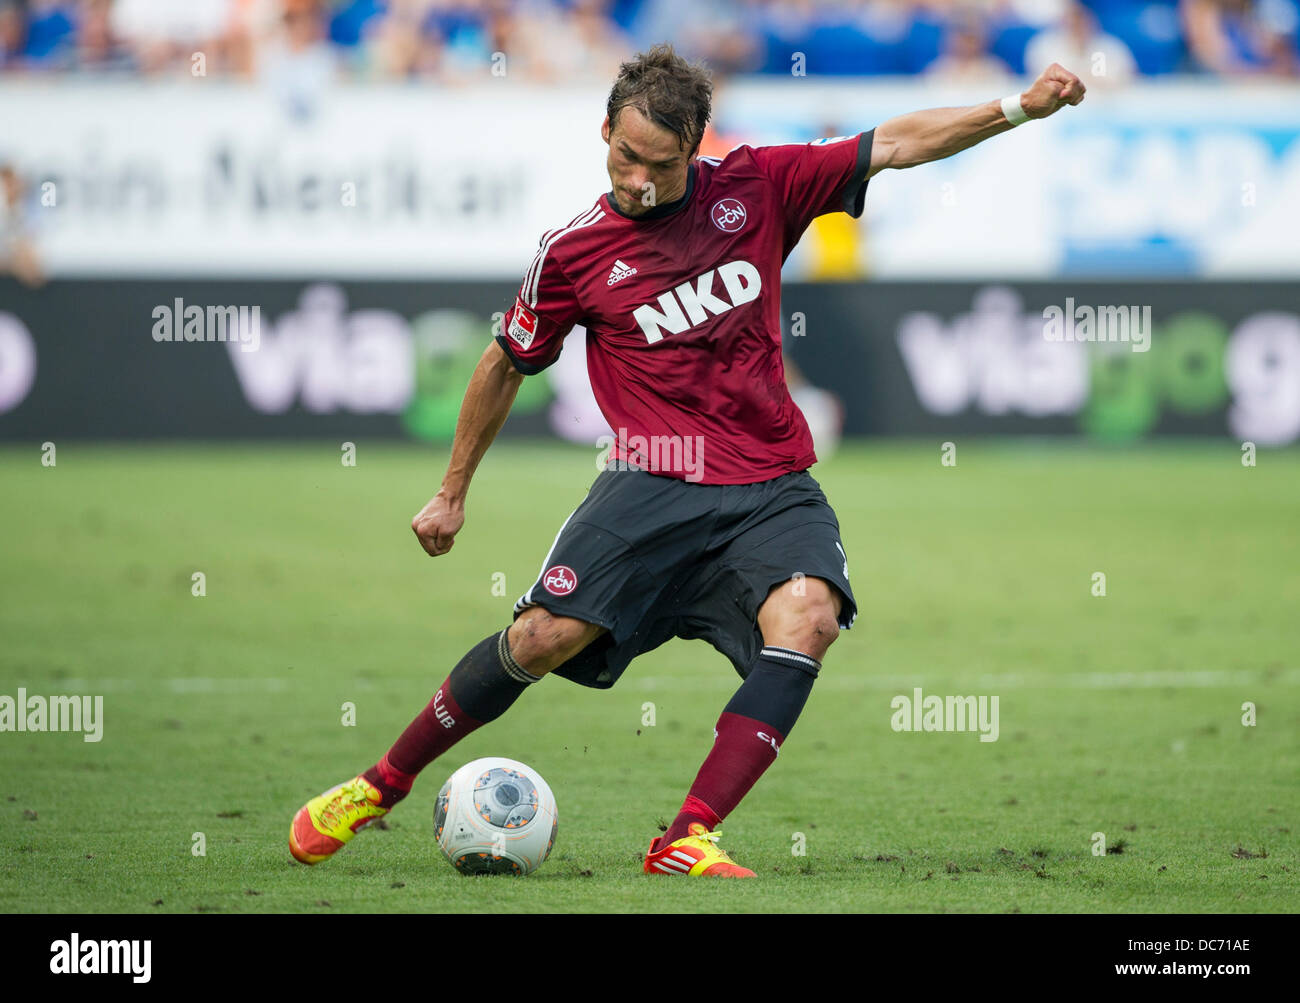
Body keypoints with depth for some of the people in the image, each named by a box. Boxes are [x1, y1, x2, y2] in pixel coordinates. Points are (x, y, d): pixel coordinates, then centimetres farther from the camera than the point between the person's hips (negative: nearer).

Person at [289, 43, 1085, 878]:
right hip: (655, 486, -2)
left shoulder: (756, 187, 5)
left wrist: (1021, 108, -3)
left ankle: (686, 840, -28)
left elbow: (896, 144, 6)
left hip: (773, 489, 2)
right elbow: (506, 367, 16)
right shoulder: (574, 252, 2)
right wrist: (453, 492, 23)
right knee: (547, 635, -19)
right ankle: (384, 784, 4)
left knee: (807, 617, -28)